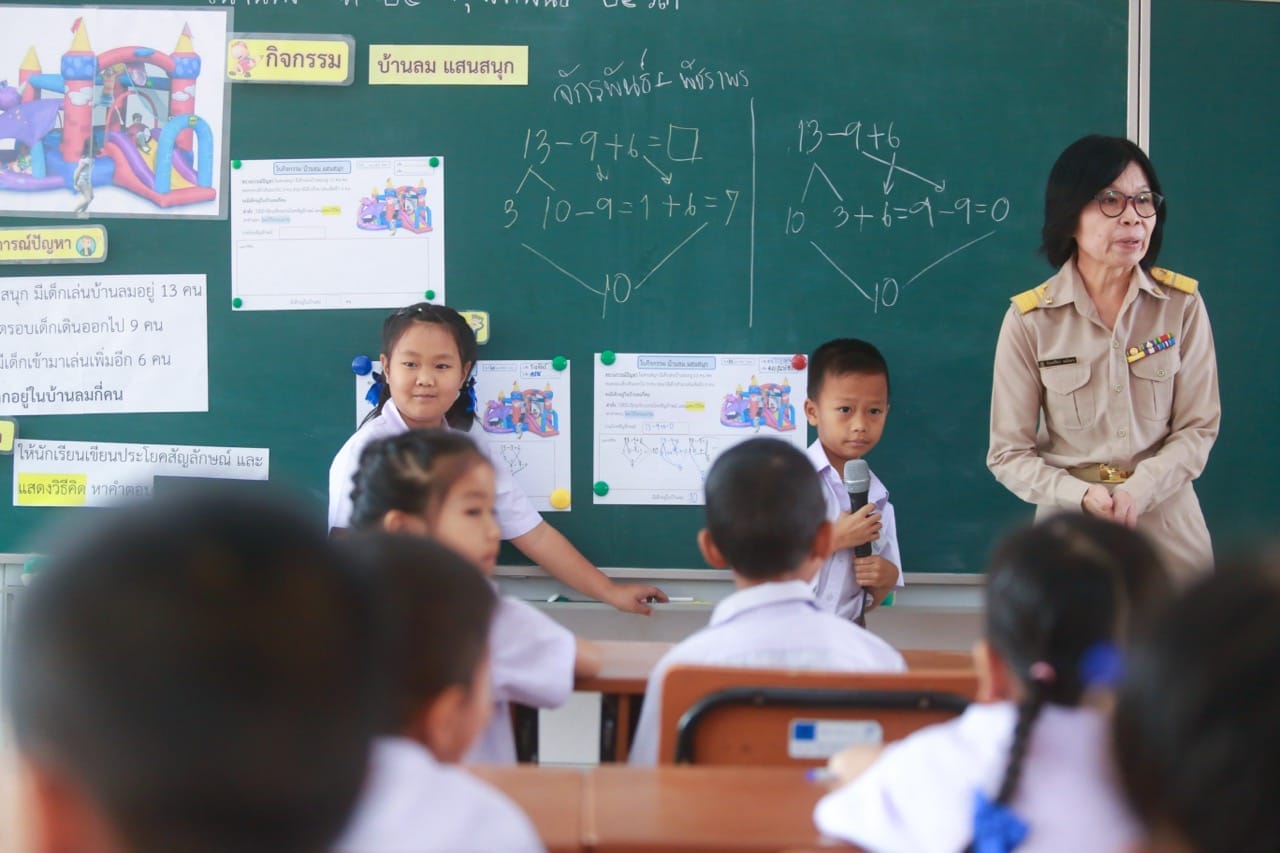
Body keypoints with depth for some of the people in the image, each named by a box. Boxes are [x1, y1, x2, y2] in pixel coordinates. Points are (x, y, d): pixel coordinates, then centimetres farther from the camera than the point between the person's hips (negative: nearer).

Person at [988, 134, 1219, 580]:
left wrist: (1138, 491, -20)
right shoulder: (1030, 319, -9)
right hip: (1071, 526, -1)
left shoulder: (1182, 304, -5)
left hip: (1167, 525, 1)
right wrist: (1082, 496, -23)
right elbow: (1009, 453, -6)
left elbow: (1198, 427, -4)